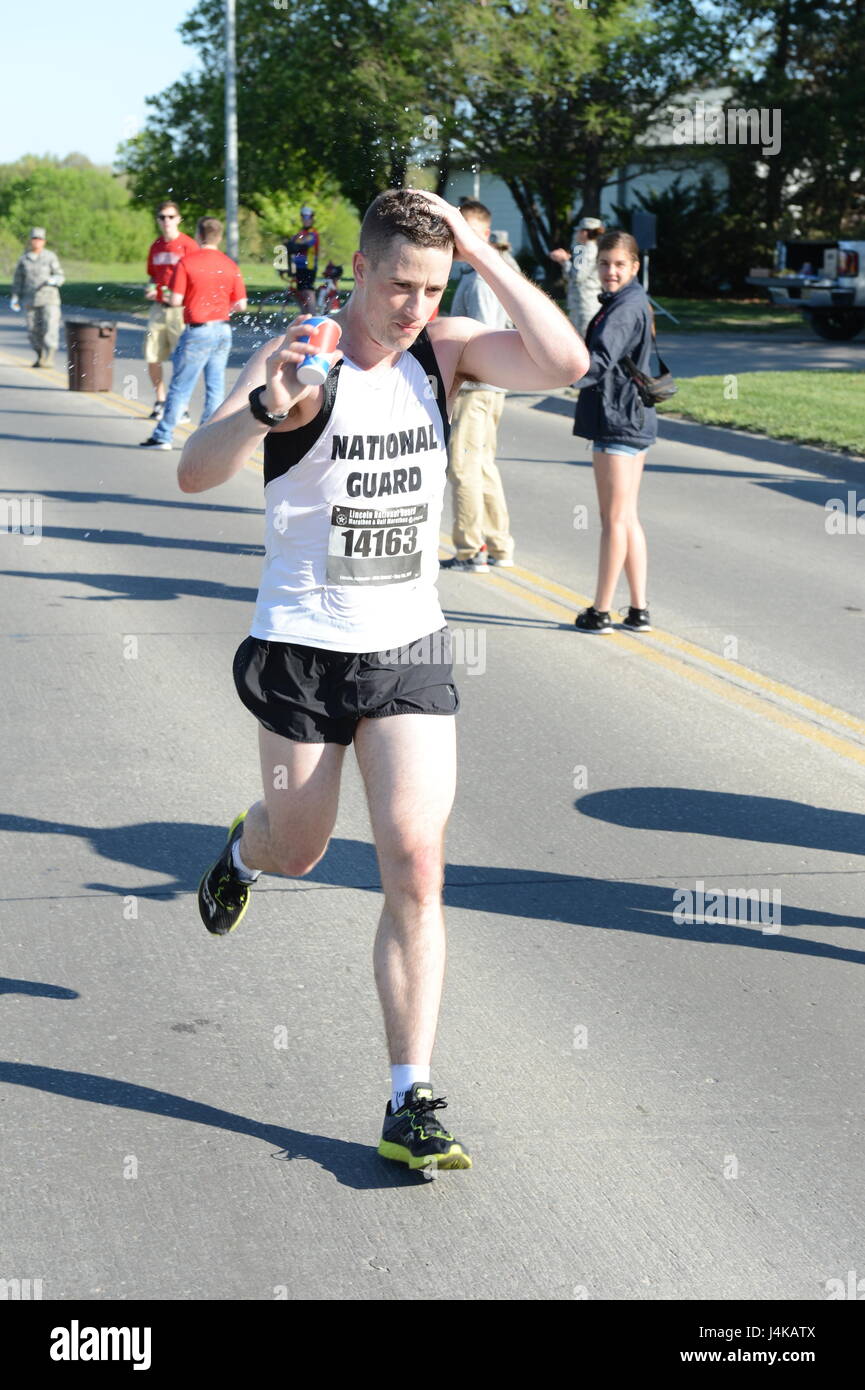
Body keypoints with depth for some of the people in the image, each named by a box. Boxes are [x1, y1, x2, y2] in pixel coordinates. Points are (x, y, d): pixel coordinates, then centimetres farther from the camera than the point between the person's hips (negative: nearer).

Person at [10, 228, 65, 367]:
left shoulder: (50, 257, 0)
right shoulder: (24, 259, 7)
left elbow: (60, 277, 0)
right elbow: (18, 280, 12)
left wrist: (54, 280, -23)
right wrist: (14, 299, 5)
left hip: (49, 299, -3)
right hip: (31, 301, 3)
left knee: (50, 329, -15)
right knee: (34, 331, 5)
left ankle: (48, 360, -19)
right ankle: (40, 358, 23)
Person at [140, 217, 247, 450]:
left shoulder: (186, 263, -10)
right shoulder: (230, 265, 4)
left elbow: (175, 300, -12)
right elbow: (241, 305, 4)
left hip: (198, 331, -4)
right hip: (223, 330, 4)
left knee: (180, 386, 1)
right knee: (215, 386, 8)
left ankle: (163, 436, 6)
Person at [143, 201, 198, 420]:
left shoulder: (188, 246, -6)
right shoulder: (156, 247, 13)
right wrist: (150, 289, 4)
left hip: (179, 309, -6)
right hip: (158, 308, 6)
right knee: (152, 357, 4)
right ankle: (160, 401, 19)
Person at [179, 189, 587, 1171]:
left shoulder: (444, 349, -2)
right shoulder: (300, 359, -14)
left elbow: (566, 363, -18)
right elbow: (193, 472, -27)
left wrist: (480, 251, -18)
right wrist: (268, 406, -45)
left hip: (409, 647, 2)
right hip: (302, 648, -2)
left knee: (415, 866, -8)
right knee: (298, 851, 15)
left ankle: (410, 1102, -4)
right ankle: (241, 852, 55)